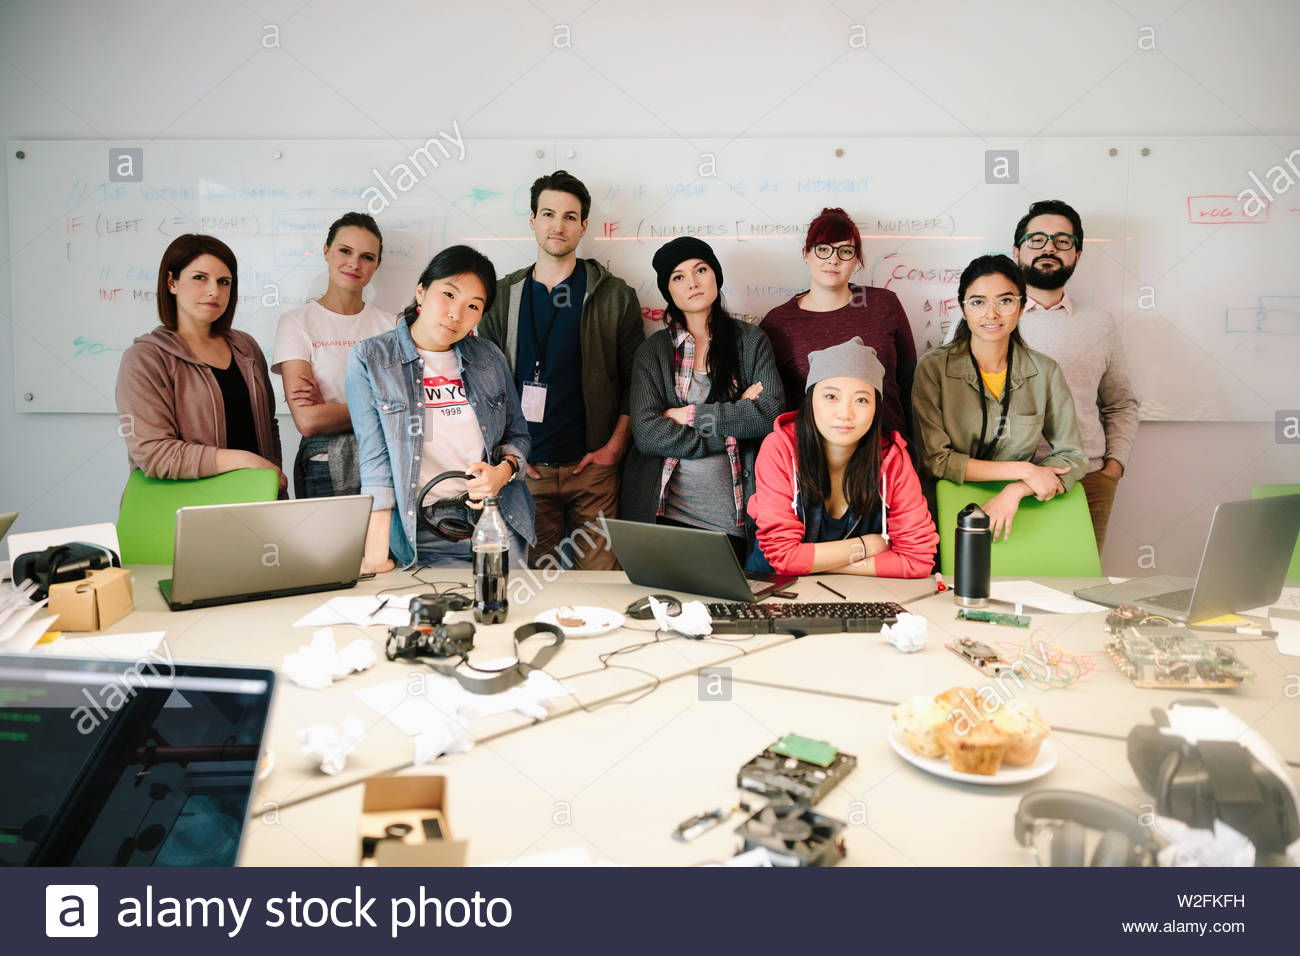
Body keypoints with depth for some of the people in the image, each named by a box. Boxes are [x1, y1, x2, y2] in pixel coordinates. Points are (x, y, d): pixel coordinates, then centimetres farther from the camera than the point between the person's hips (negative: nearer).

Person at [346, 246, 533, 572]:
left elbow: (518, 435, 14)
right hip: (422, 539, -3)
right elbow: (375, 458, -9)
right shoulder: (369, 359, -4)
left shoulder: (490, 358, 5)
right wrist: (376, 554, -14)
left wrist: (504, 470, -9)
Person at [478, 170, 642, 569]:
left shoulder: (614, 296, 4)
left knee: (601, 576, -2)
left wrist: (614, 446, -6)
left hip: (594, 467, -1)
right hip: (526, 468, 2)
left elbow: (635, 380, 4)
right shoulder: (503, 295, 9)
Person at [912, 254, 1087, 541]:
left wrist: (1015, 490, -14)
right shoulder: (933, 367, -5)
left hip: (1019, 511, 2)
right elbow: (936, 460, -8)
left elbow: (1072, 457, 5)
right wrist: (1023, 469, -12)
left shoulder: (1045, 372, 3)